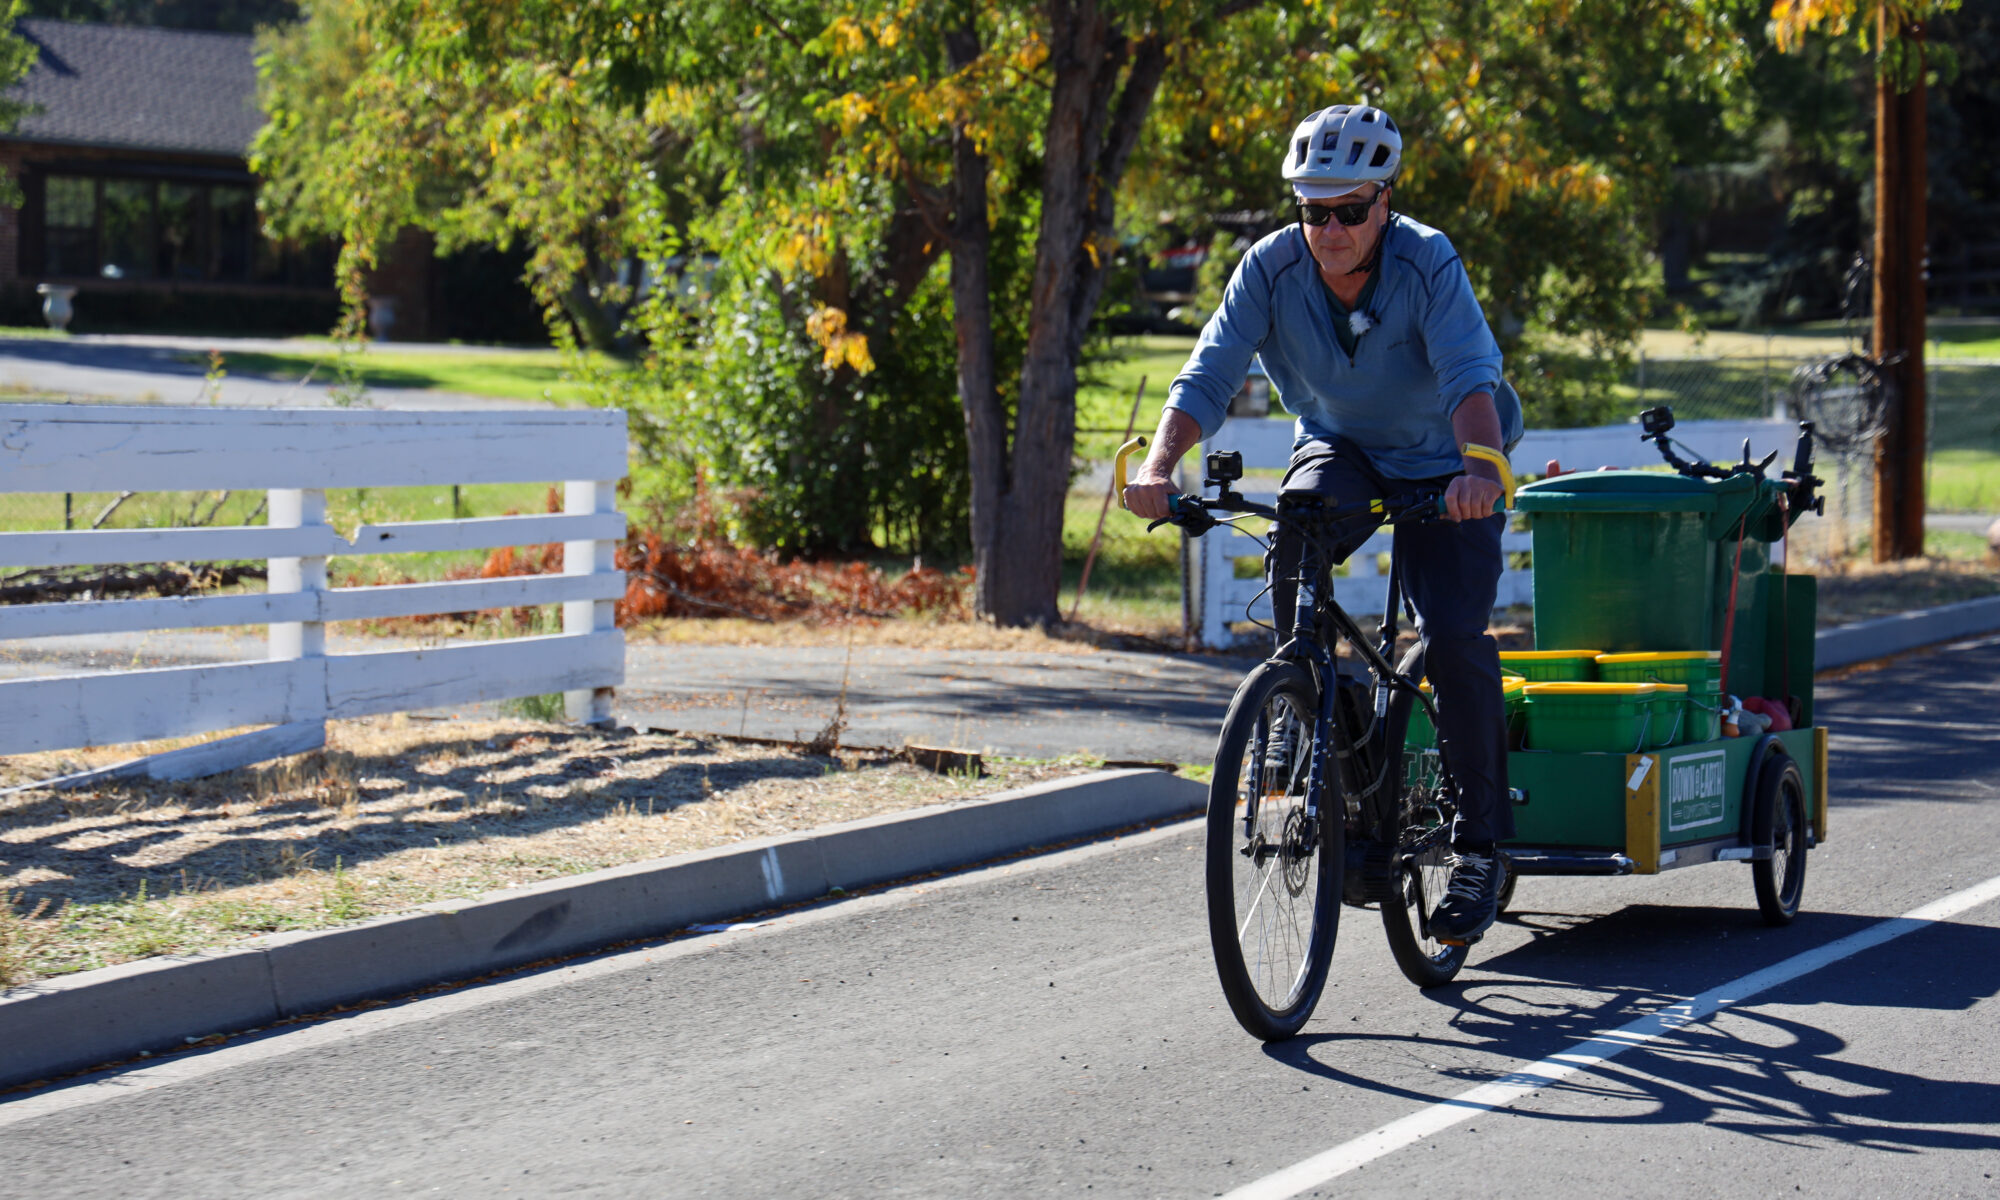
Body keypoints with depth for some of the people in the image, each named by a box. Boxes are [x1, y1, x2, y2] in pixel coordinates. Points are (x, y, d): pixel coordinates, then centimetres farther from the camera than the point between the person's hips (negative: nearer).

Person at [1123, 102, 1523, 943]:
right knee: (1294, 549, -32)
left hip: (1443, 464, -2)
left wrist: (1481, 467, -58)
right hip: (1341, 448, 2)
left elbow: (1470, 376, -39)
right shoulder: (1273, 267, -19)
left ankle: (1479, 846, -2)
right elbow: (1210, 372, -28)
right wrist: (1160, 464, -46)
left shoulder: (1427, 264, -26)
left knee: (1454, 637, -18)